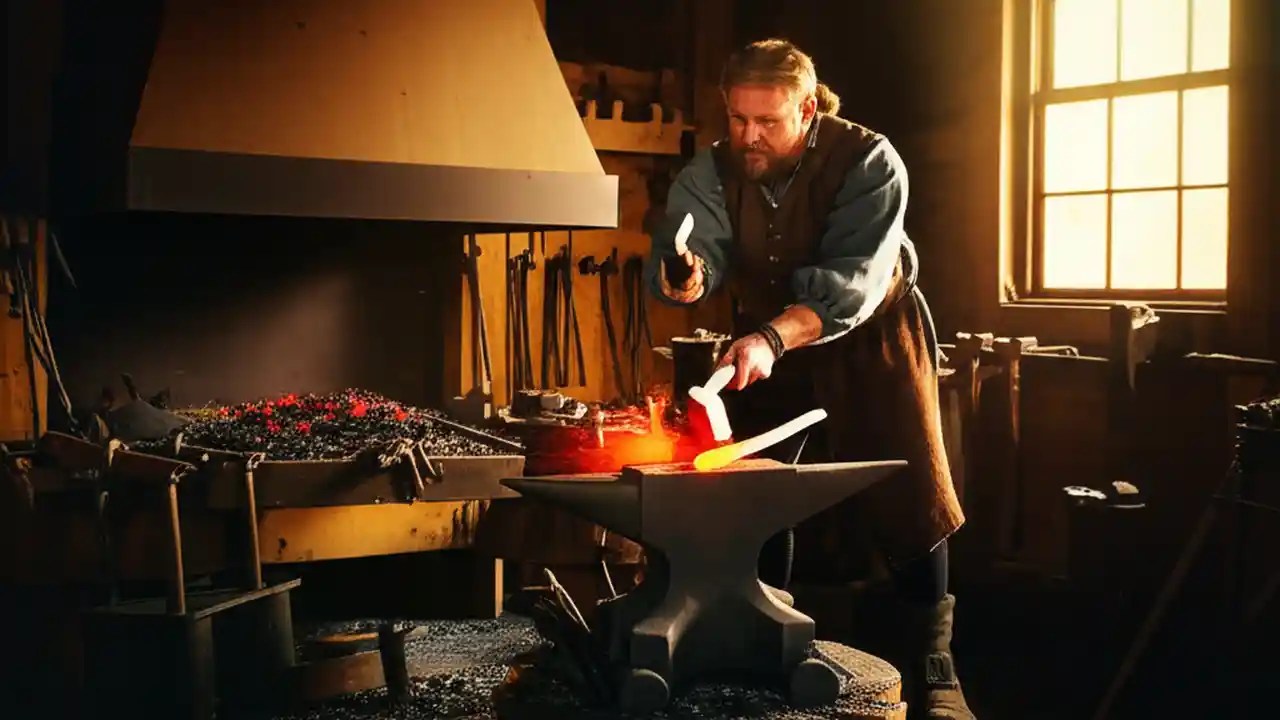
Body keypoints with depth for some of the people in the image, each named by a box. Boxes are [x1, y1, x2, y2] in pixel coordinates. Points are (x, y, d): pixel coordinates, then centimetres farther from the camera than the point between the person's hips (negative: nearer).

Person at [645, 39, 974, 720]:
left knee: (906, 496, -4)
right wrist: (683, 278, -54)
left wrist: (772, 338, -54)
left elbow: (853, 281, -38)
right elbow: (690, 251, -28)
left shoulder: (869, 163, -27)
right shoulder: (709, 172, -15)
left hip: (871, 337, -3)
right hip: (765, 342, 4)